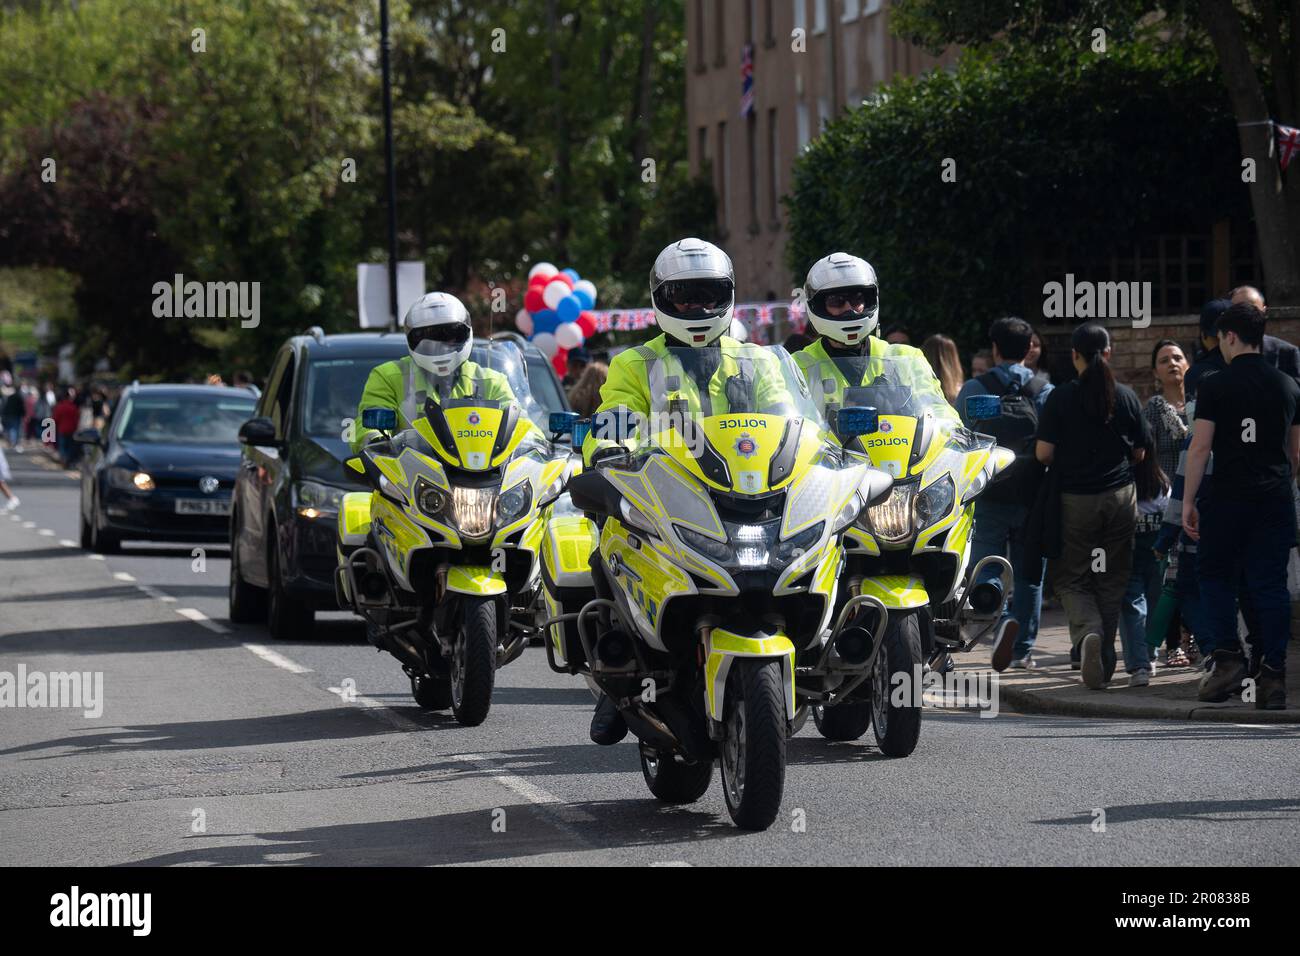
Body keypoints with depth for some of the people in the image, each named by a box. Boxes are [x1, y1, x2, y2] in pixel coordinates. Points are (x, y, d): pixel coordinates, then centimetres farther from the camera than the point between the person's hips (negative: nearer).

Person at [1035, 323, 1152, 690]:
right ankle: (1105, 657, 12)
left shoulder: (1061, 397, -10)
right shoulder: (1125, 396, -3)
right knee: (1112, 579, 13)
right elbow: (1140, 452, 4)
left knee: (1071, 578, 7)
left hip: (1075, 498, -2)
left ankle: (1088, 633, -21)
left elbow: (1043, 453, -11)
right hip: (1120, 498, 2)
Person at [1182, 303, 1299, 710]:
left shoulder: (1215, 386, -5)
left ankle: (1226, 657, 0)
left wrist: (1188, 501, -4)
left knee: (1215, 574, 13)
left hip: (1228, 497, -3)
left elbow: (1200, 448, -8)